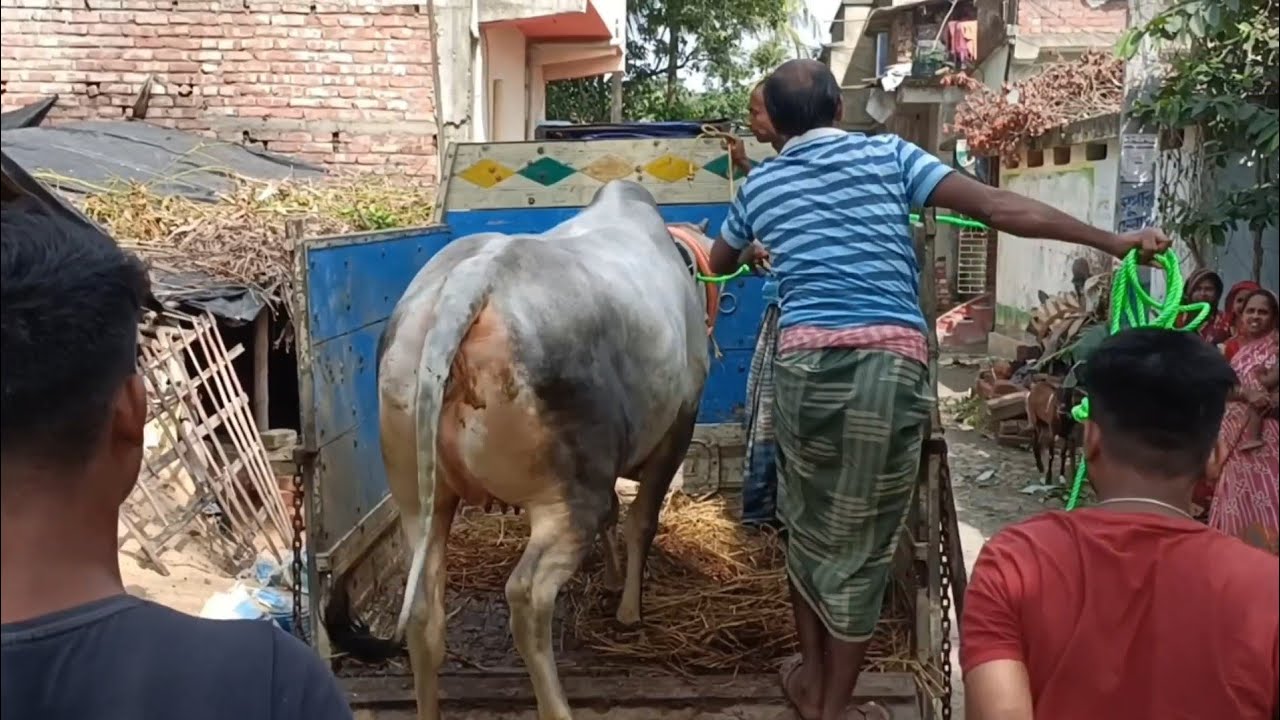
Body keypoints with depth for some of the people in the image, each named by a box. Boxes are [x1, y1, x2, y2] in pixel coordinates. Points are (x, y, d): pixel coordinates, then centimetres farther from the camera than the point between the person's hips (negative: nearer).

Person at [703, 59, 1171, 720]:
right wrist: (1113, 241, 5)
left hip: (806, 358, 2)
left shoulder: (759, 184, 16)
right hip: (893, 360, -1)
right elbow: (999, 207, 2)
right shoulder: (887, 154, 10)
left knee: (808, 521, 21)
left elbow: (720, 262, 36)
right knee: (861, 538, 9)